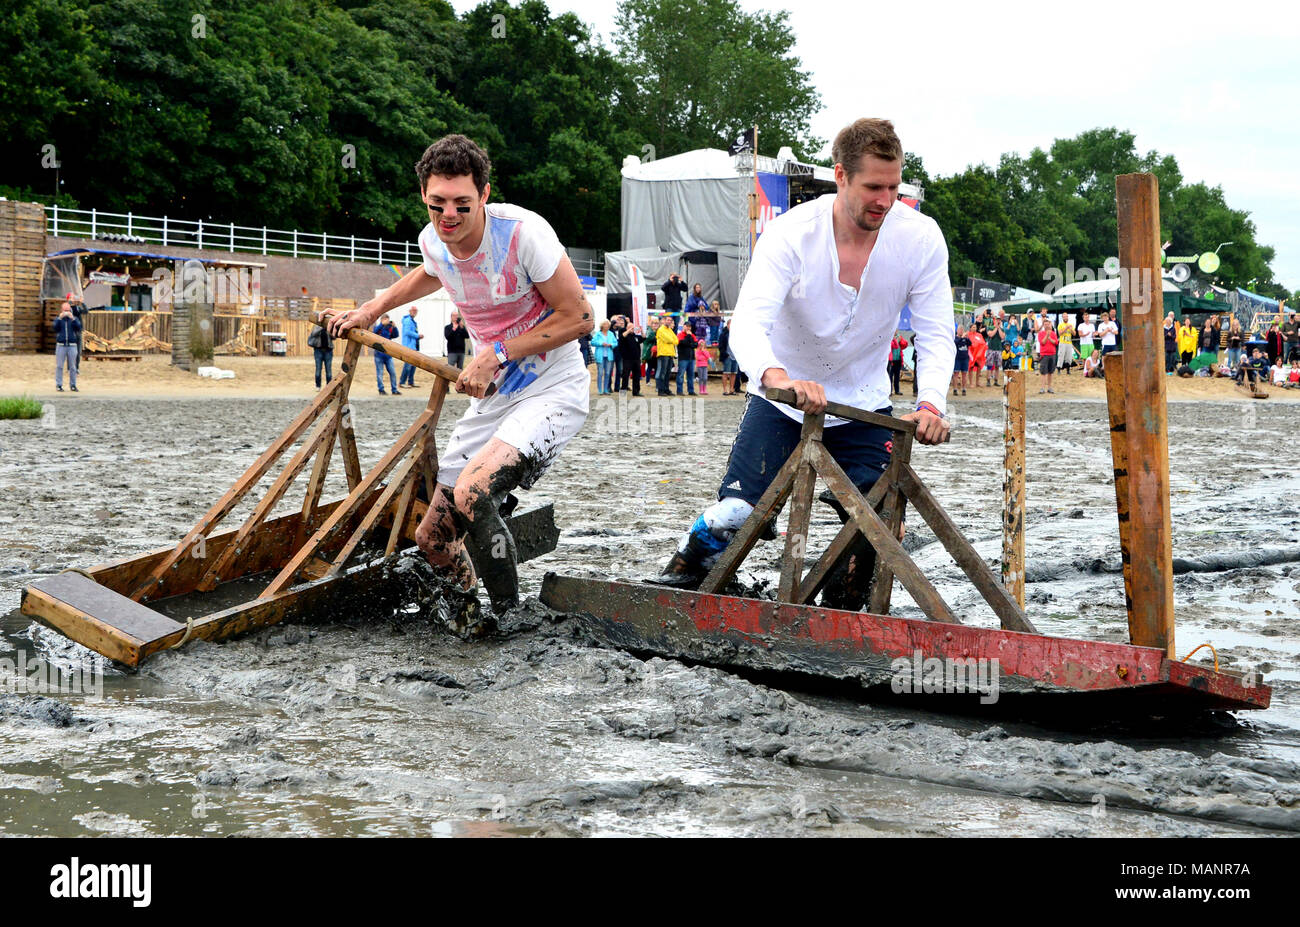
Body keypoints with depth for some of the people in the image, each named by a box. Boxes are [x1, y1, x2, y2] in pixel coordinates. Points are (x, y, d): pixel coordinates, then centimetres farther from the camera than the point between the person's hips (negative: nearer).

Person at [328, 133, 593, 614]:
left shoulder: (522, 231, -21)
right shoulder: (432, 241, -1)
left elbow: (579, 317, -17)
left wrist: (497, 353, -18)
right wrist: (368, 311, 22)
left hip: (553, 390, -7)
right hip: (493, 396, 7)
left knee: (470, 493, -32)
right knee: (432, 539, 5)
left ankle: (509, 617, -15)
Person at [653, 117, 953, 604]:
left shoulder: (921, 238, -15)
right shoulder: (791, 234, -23)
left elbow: (936, 335, -12)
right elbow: (747, 323, -34)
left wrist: (931, 403, -33)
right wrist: (776, 376, -57)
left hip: (863, 405, 2)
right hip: (782, 397, -2)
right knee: (735, 514, -14)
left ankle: (842, 612, 19)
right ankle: (678, 582, 17)